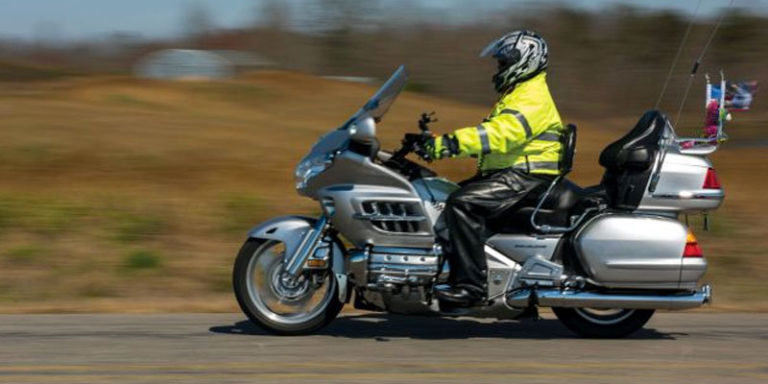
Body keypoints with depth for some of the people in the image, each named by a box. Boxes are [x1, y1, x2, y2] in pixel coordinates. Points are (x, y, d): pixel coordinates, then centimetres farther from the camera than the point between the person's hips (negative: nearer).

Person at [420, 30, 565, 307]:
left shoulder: (532, 98, -13)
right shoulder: (517, 94, 24)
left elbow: (503, 133, -29)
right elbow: (490, 132, 28)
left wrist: (453, 143, -37)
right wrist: (440, 143, 19)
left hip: (525, 177, -11)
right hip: (509, 172, 11)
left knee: (462, 204, -29)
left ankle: (470, 285, -31)